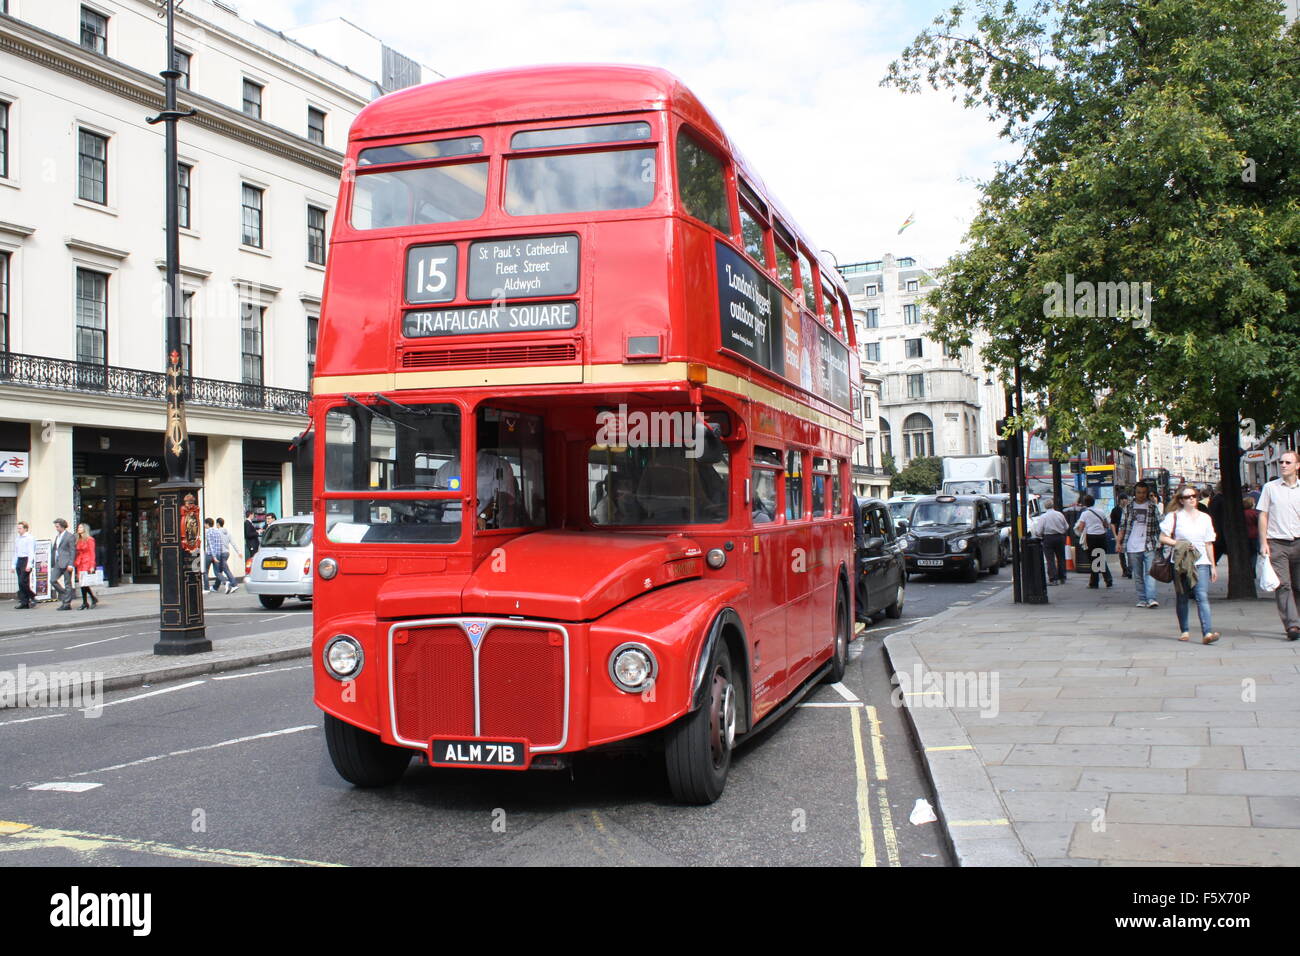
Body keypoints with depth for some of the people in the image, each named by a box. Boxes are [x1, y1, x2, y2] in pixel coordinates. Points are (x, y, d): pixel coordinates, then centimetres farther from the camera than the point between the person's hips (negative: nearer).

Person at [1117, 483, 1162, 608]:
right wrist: (1118, 542, 3)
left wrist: (1159, 542, 1)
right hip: (1132, 546, 2)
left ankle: (1151, 598, -17)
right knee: (1137, 575, 6)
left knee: (1150, 572, -13)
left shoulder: (1153, 507, 6)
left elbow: (1158, 526, 8)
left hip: (1149, 546, -2)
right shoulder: (1128, 507, 9)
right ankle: (1142, 599, 12)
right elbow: (1122, 526, 10)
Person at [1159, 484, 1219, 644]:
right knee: (1181, 597, 7)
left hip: (1201, 562, 1)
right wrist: (1180, 544, -15)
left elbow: (1209, 544, 15)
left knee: (1203, 596, -13)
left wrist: (1213, 565, 13)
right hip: (1181, 563, -1)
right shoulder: (1174, 517, 3)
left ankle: (1207, 632, -23)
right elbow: (1162, 538, -1)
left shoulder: (1205, 518, 13)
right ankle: (1184, 630, 21)